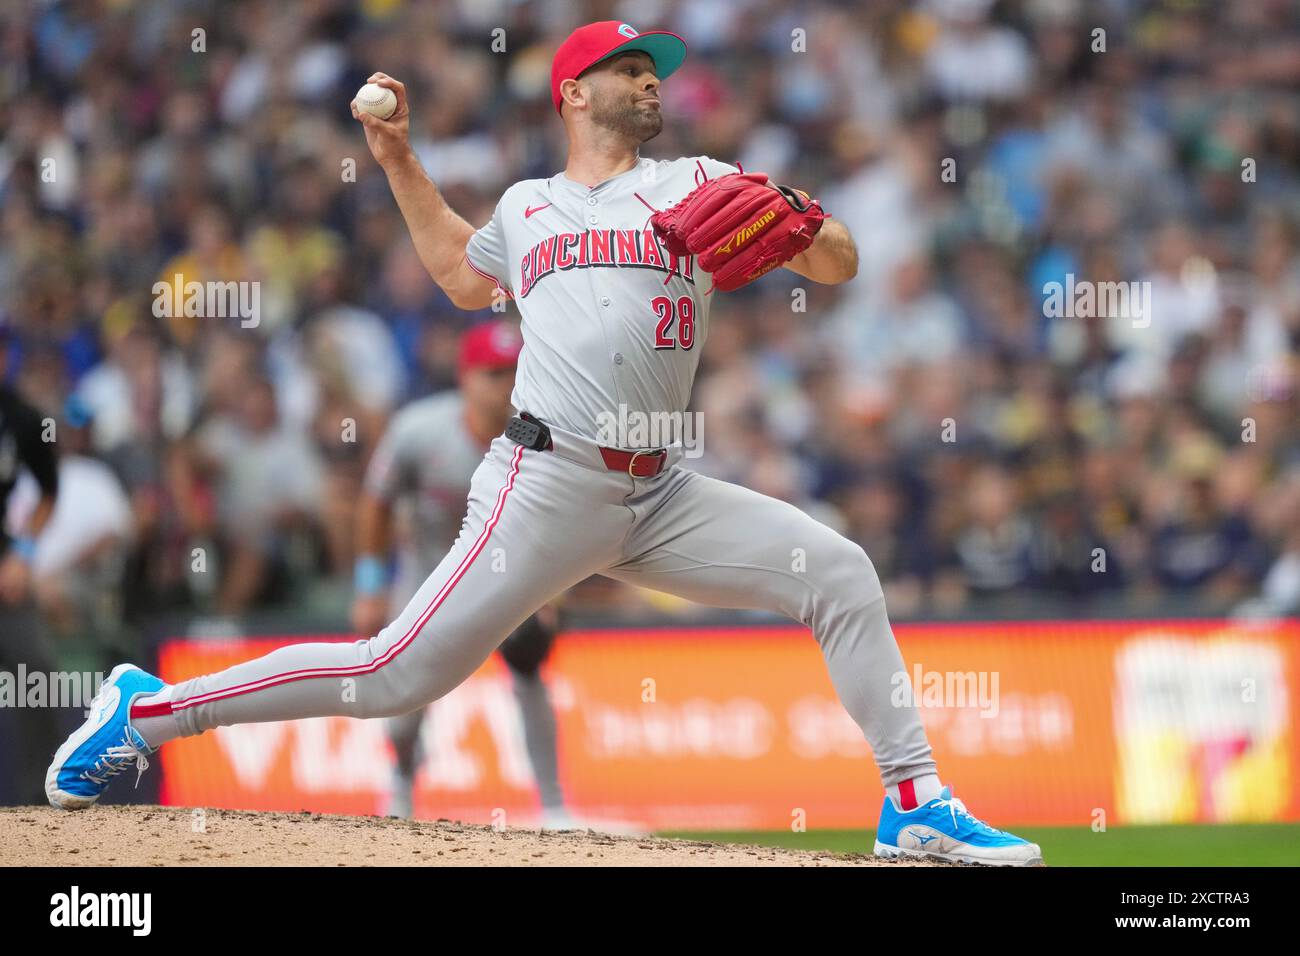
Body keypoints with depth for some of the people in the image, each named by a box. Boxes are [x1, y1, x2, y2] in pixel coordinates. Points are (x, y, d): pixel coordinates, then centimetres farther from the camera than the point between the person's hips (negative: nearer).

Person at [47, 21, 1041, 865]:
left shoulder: (696, 184, 13)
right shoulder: (526, 207, 15)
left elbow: (841, 263, 9)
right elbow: (461, 273, 37)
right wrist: (400, 162, 30)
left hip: (660, 497, 3)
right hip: (549, 485, -3)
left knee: (839, 571, -11)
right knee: (398, 675, -11)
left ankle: (914, 803, -6)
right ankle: (149, 709, -2)